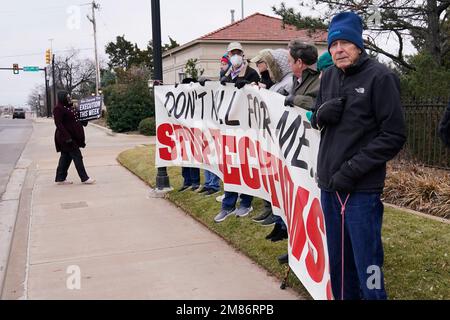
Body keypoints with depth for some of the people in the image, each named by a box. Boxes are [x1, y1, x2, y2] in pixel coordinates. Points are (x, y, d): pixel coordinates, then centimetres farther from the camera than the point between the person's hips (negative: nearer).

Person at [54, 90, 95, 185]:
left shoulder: (70, 107, 14)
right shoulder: (58, 109, -14)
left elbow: (76, 119, 25)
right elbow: (58, 124, -20)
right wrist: (67, 137, -25)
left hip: (73, 136, 9)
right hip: (67, 137, -9)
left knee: (66, 157, 12)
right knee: (77, 156, -6)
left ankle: (60, 179, 18)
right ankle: (84, 178, 0)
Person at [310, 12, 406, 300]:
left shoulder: (380, 77, -9)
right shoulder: (329, 76, 9)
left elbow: (394, 135, -11)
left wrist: (351, 170, -16)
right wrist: (321, 113, -6)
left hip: (362, 190, -6)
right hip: (328, 186, 6)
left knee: (366, 265, -1)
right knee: (338, 263, 16)